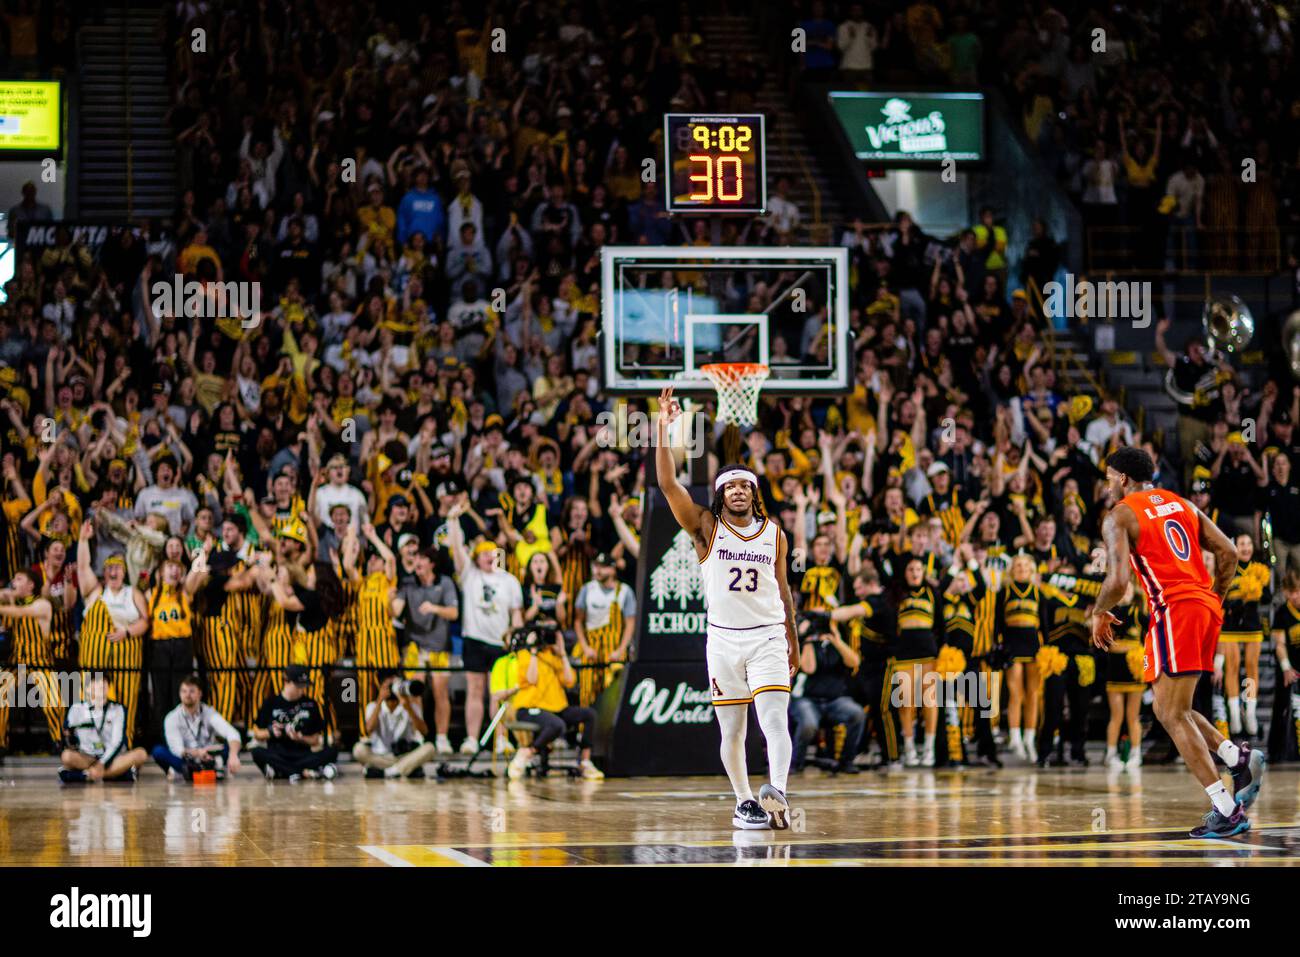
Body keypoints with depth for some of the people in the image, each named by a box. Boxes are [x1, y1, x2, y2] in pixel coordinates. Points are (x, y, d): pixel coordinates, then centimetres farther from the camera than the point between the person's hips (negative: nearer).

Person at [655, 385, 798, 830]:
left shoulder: (775, 534, 8)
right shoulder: (707, 527, 1)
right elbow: (668, 484, -10)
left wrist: (792, 640, 20)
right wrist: (663, 428, -18)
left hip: (768, 638, 0)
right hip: (724, 639, 0)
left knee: (775, 721, -17)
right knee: (732, 731, 4)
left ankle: (776, 792, -31)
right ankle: (744, 803, 17)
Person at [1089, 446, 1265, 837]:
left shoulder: (1119, 516, -1)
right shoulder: (1181, 504, 20)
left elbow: (1118, 581, -12)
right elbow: (1228, 552, 13)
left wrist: (1098, 614, 6)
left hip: (1173, 611, -8)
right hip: (1206, 607, 8)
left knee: (1171, 714, -5)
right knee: (1171, 708, 20)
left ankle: (1227, 810, -12)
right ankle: (1240, 758, 2)